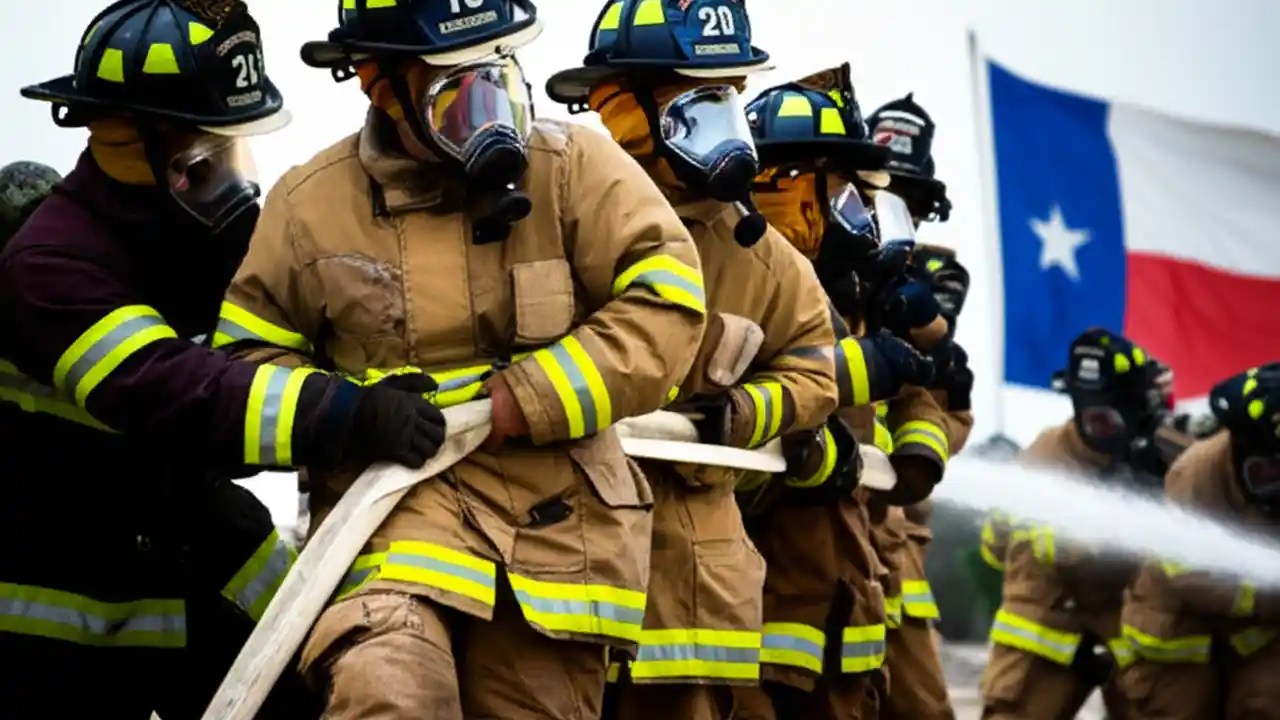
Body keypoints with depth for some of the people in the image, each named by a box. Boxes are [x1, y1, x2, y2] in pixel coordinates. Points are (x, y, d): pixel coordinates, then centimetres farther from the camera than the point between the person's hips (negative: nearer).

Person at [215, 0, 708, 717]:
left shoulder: (574, 167, -2)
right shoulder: (312, 203, 2)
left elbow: (668, 301, -9)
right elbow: (249, 355, 11)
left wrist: (528, 399, -17)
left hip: (552, 508, 1)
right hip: (392, 496, -1)